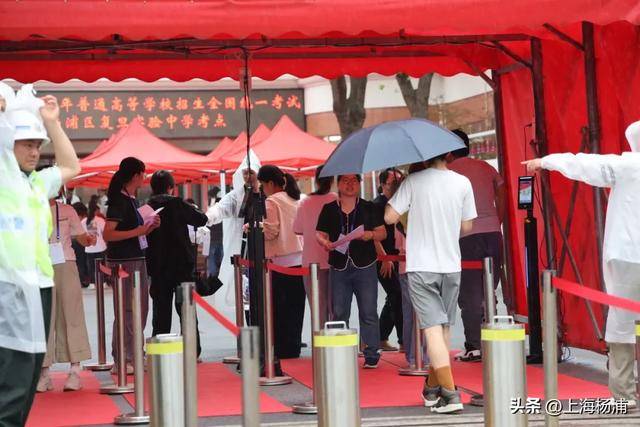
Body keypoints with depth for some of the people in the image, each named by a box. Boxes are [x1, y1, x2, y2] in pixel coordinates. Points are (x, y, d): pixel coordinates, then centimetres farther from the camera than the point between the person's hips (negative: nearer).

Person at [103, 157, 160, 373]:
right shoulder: (119, 200, -13)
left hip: (137, 259, 10)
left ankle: (134, 356, 20)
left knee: (140, 308, 13)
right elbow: (108, 234, -20)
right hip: (123, 262, -10)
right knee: (127, 311, -7)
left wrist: (148, 227, 7)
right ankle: (120, 361, -3)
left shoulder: (132, 200, 14)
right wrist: (138, 231, -22)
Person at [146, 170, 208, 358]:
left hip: (157, 266, 2)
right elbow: (201, 219, -4)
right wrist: (193, 209, 15)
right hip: (181, 263, -2)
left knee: (161, 311, 9)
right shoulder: (176, 203, -9)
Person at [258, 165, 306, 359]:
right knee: (295, 305, 9)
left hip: (281, 260, -7)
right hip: (299, 258, 7)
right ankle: (294, 347, 12)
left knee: (280, 307, -1)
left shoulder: (272, 202, -8)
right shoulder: (295, 200, 14)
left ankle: (282, 348, 0)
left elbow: (271, 231, -14)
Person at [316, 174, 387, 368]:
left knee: (368, 313, -2)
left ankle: (371, 355, 2)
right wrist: (325, 243, -12)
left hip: (364, 266, -1)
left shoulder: (368, 208, 6)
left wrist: (370, 235, -15)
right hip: (339, 267, 2)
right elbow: (320, 234, 9)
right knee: (339, 314, 4)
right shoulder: (329, 209, 8)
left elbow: (382, 232, 6)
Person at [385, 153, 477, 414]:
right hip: (451, 265, 3)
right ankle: (432, 388, 26)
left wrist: (394, 194, 8)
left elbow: (390, 217, -8)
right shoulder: (462, 183, 1)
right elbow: (467, 227, 6)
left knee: (433, 328, -7)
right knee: (444, 328, 15)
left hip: (421, 267, -3)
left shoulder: (414, 181, -7)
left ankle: (450, 392, -18)